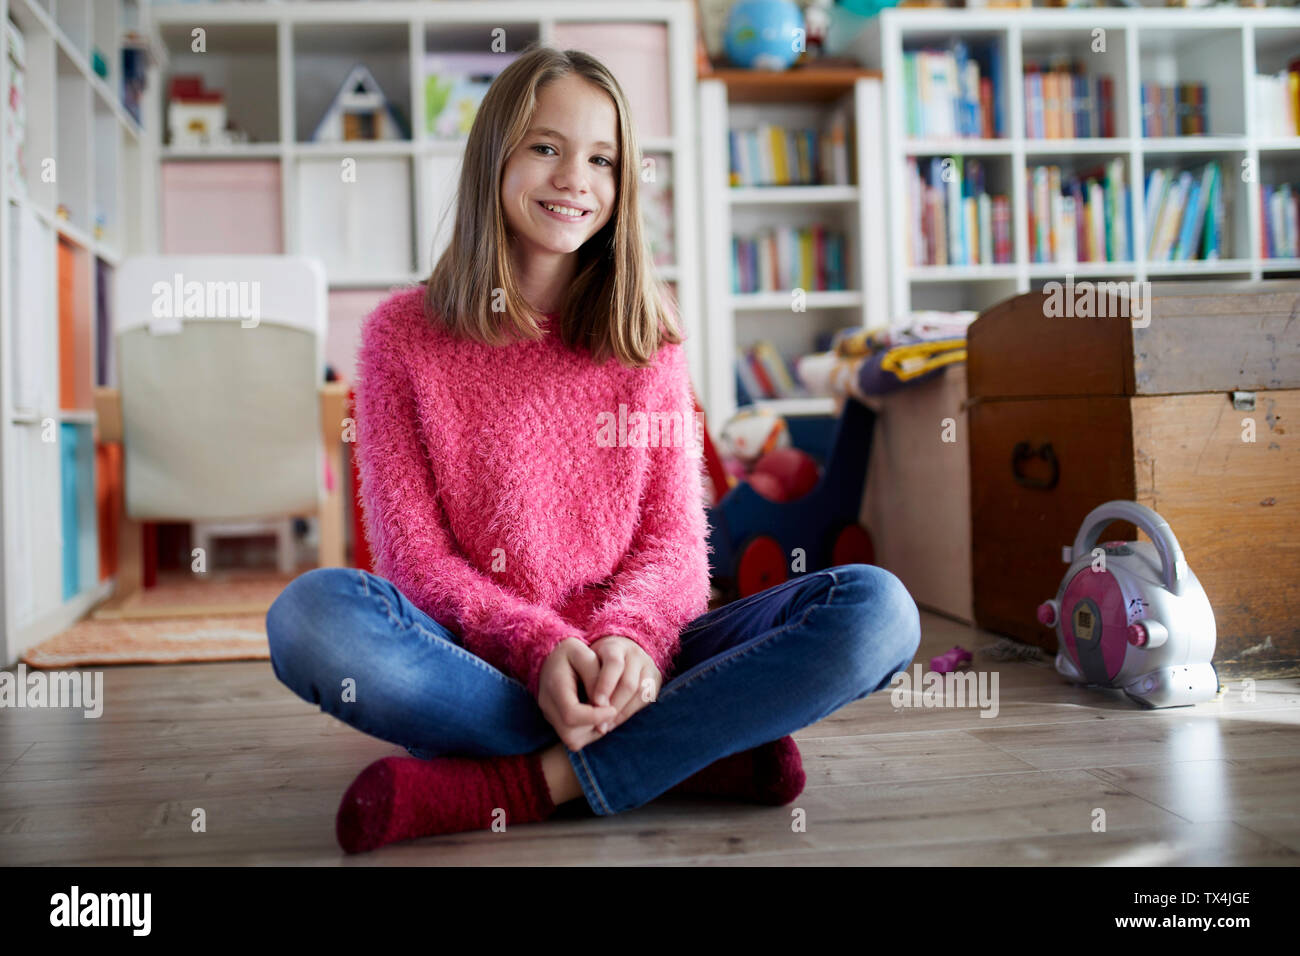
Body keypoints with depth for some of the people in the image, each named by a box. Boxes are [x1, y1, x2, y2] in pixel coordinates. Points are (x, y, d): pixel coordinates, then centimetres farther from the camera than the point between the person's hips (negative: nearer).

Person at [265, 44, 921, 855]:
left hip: (627, 663, 1)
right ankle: (696, 752, -24)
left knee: (876, 608, -22)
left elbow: (674, 534, 3)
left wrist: (629, 636, -19)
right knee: (311, 613, -33)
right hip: (479, 664, -1)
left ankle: (515, 787, -25)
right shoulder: (403, 334, 4)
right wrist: (538, 647, -19)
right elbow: (414, 554, -2)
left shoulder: (646, 336, 9)